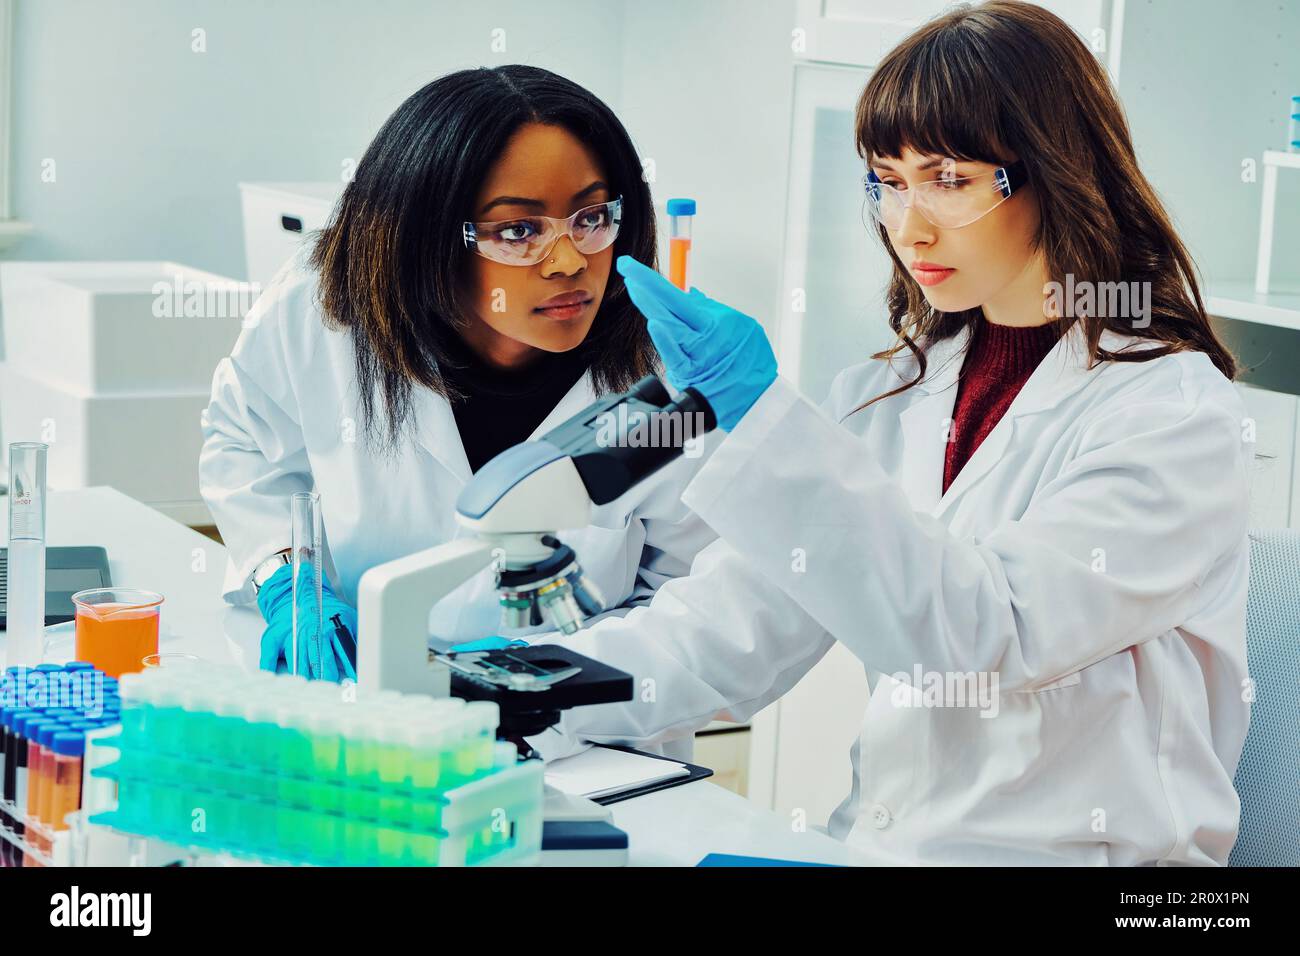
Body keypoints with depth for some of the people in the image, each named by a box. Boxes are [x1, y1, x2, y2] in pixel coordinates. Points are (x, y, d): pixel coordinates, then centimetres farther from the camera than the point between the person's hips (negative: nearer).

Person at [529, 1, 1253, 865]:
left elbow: (986, 634, -22)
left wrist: (767, 421, -25)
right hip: (880, 842, 6)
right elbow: (730, 633, 4)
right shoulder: (892, 396, 10)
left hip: (1066, 854, -5)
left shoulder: (1176, 414, -9)